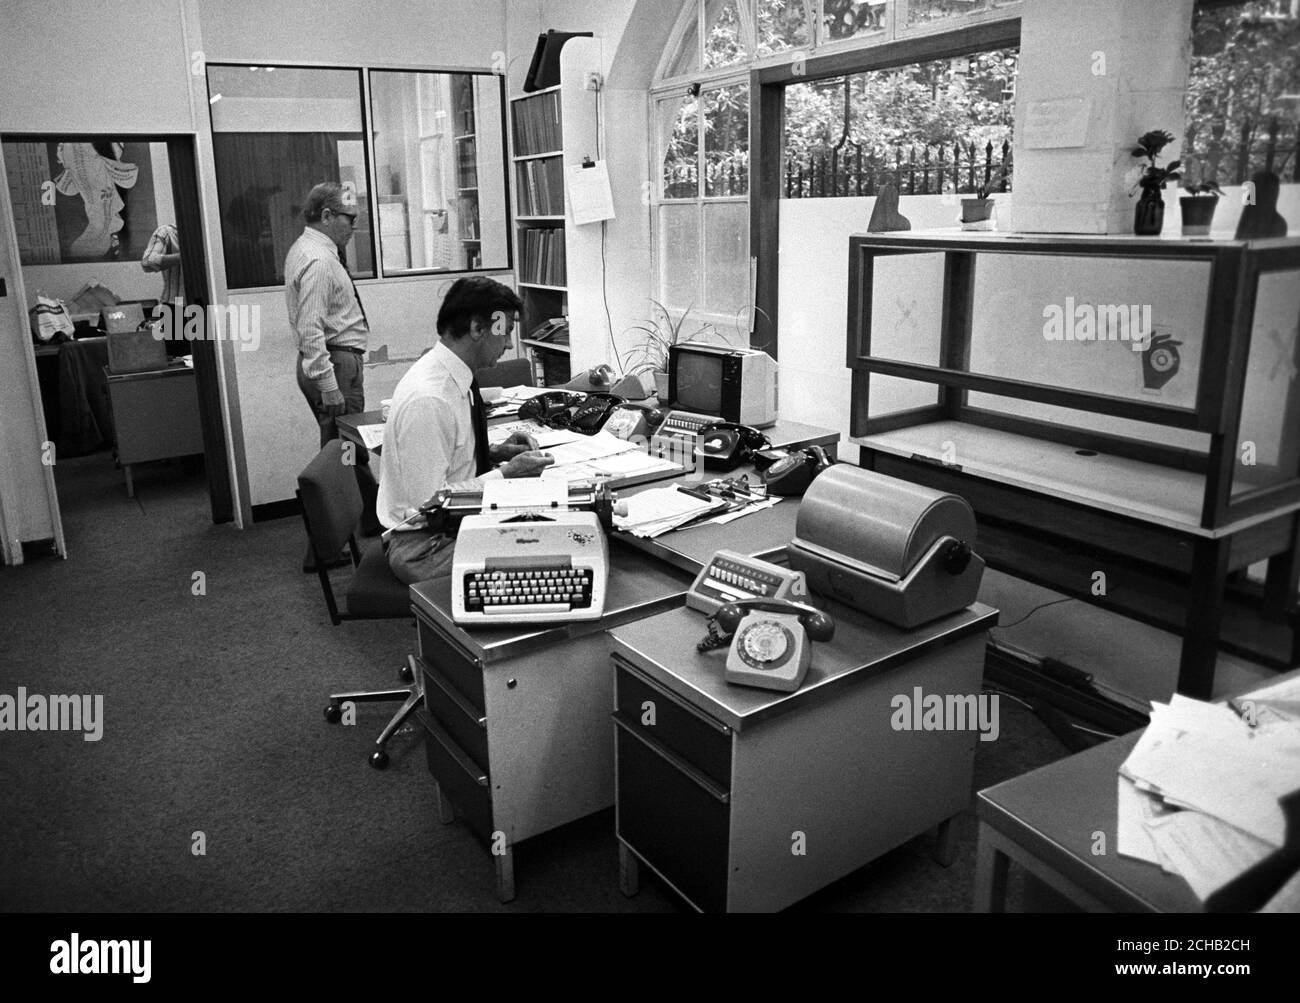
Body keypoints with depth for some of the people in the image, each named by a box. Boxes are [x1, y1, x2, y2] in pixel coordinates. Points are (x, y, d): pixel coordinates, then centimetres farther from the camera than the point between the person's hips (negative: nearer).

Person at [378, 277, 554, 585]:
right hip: (425, 546, -9)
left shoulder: (455, 379, 3)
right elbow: (428, 502, -25)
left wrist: (495, 453, 1)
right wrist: (505, 474, -19)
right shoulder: (427, 399, -25)